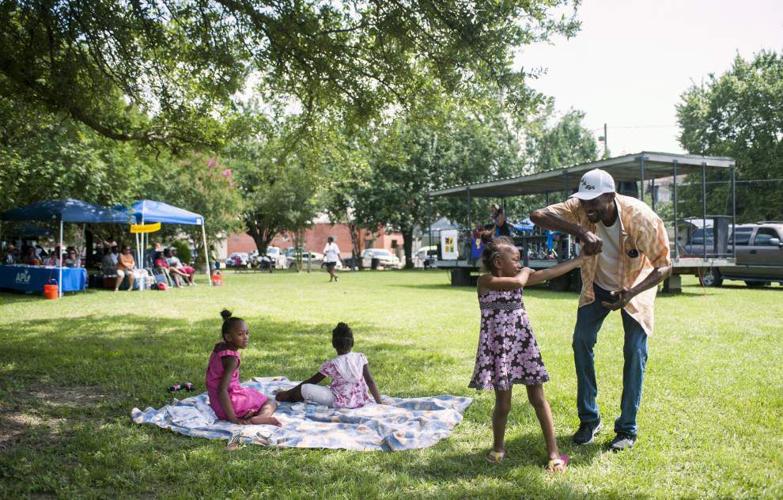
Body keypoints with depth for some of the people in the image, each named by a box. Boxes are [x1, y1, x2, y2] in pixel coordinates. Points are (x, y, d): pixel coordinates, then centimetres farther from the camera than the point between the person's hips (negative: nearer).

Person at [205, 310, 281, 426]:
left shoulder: (218, 347, 4)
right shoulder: (232, 359, -22)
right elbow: (221, 390, -29)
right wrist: (233, 419, -27)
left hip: (215, 404, 8)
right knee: (271, 403, 8)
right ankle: (259, 418, -27)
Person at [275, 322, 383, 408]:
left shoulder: (332, 364, -12)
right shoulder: (361, 358, -5)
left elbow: (311, 381, -5)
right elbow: (370, 382, -7)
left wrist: (287, 392, 6)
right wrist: (379, 403, 1)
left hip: (340, 402, -5)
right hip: (360, 401, 5)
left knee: (304, 388, -6)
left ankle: (290, 397, 26)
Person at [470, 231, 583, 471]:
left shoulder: (518, 278, 8)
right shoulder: (486, 280, -11)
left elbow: (551, 272, 8)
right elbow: (517, 283, -27)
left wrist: (581, 258, 8)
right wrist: (525, 271, -5)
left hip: (523, 344, 5)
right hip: (499, 347, -5)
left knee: (538, 398, 4)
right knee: (503, 403, 4)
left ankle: (553, 452, 9)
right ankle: (498, 447, 27)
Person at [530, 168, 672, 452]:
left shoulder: (640, 217, -33)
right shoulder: (580, 208, -26)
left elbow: (664, 265, -25)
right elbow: (538, 215, -36)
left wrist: (631, 294, -41)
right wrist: (579, 231, -49)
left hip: (635, 286, -2)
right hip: (597, 285, 3)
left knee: (635, 352, -7)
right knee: (581, 341, -5)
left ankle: (627, 429, 6)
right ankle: (589, 419, 9)